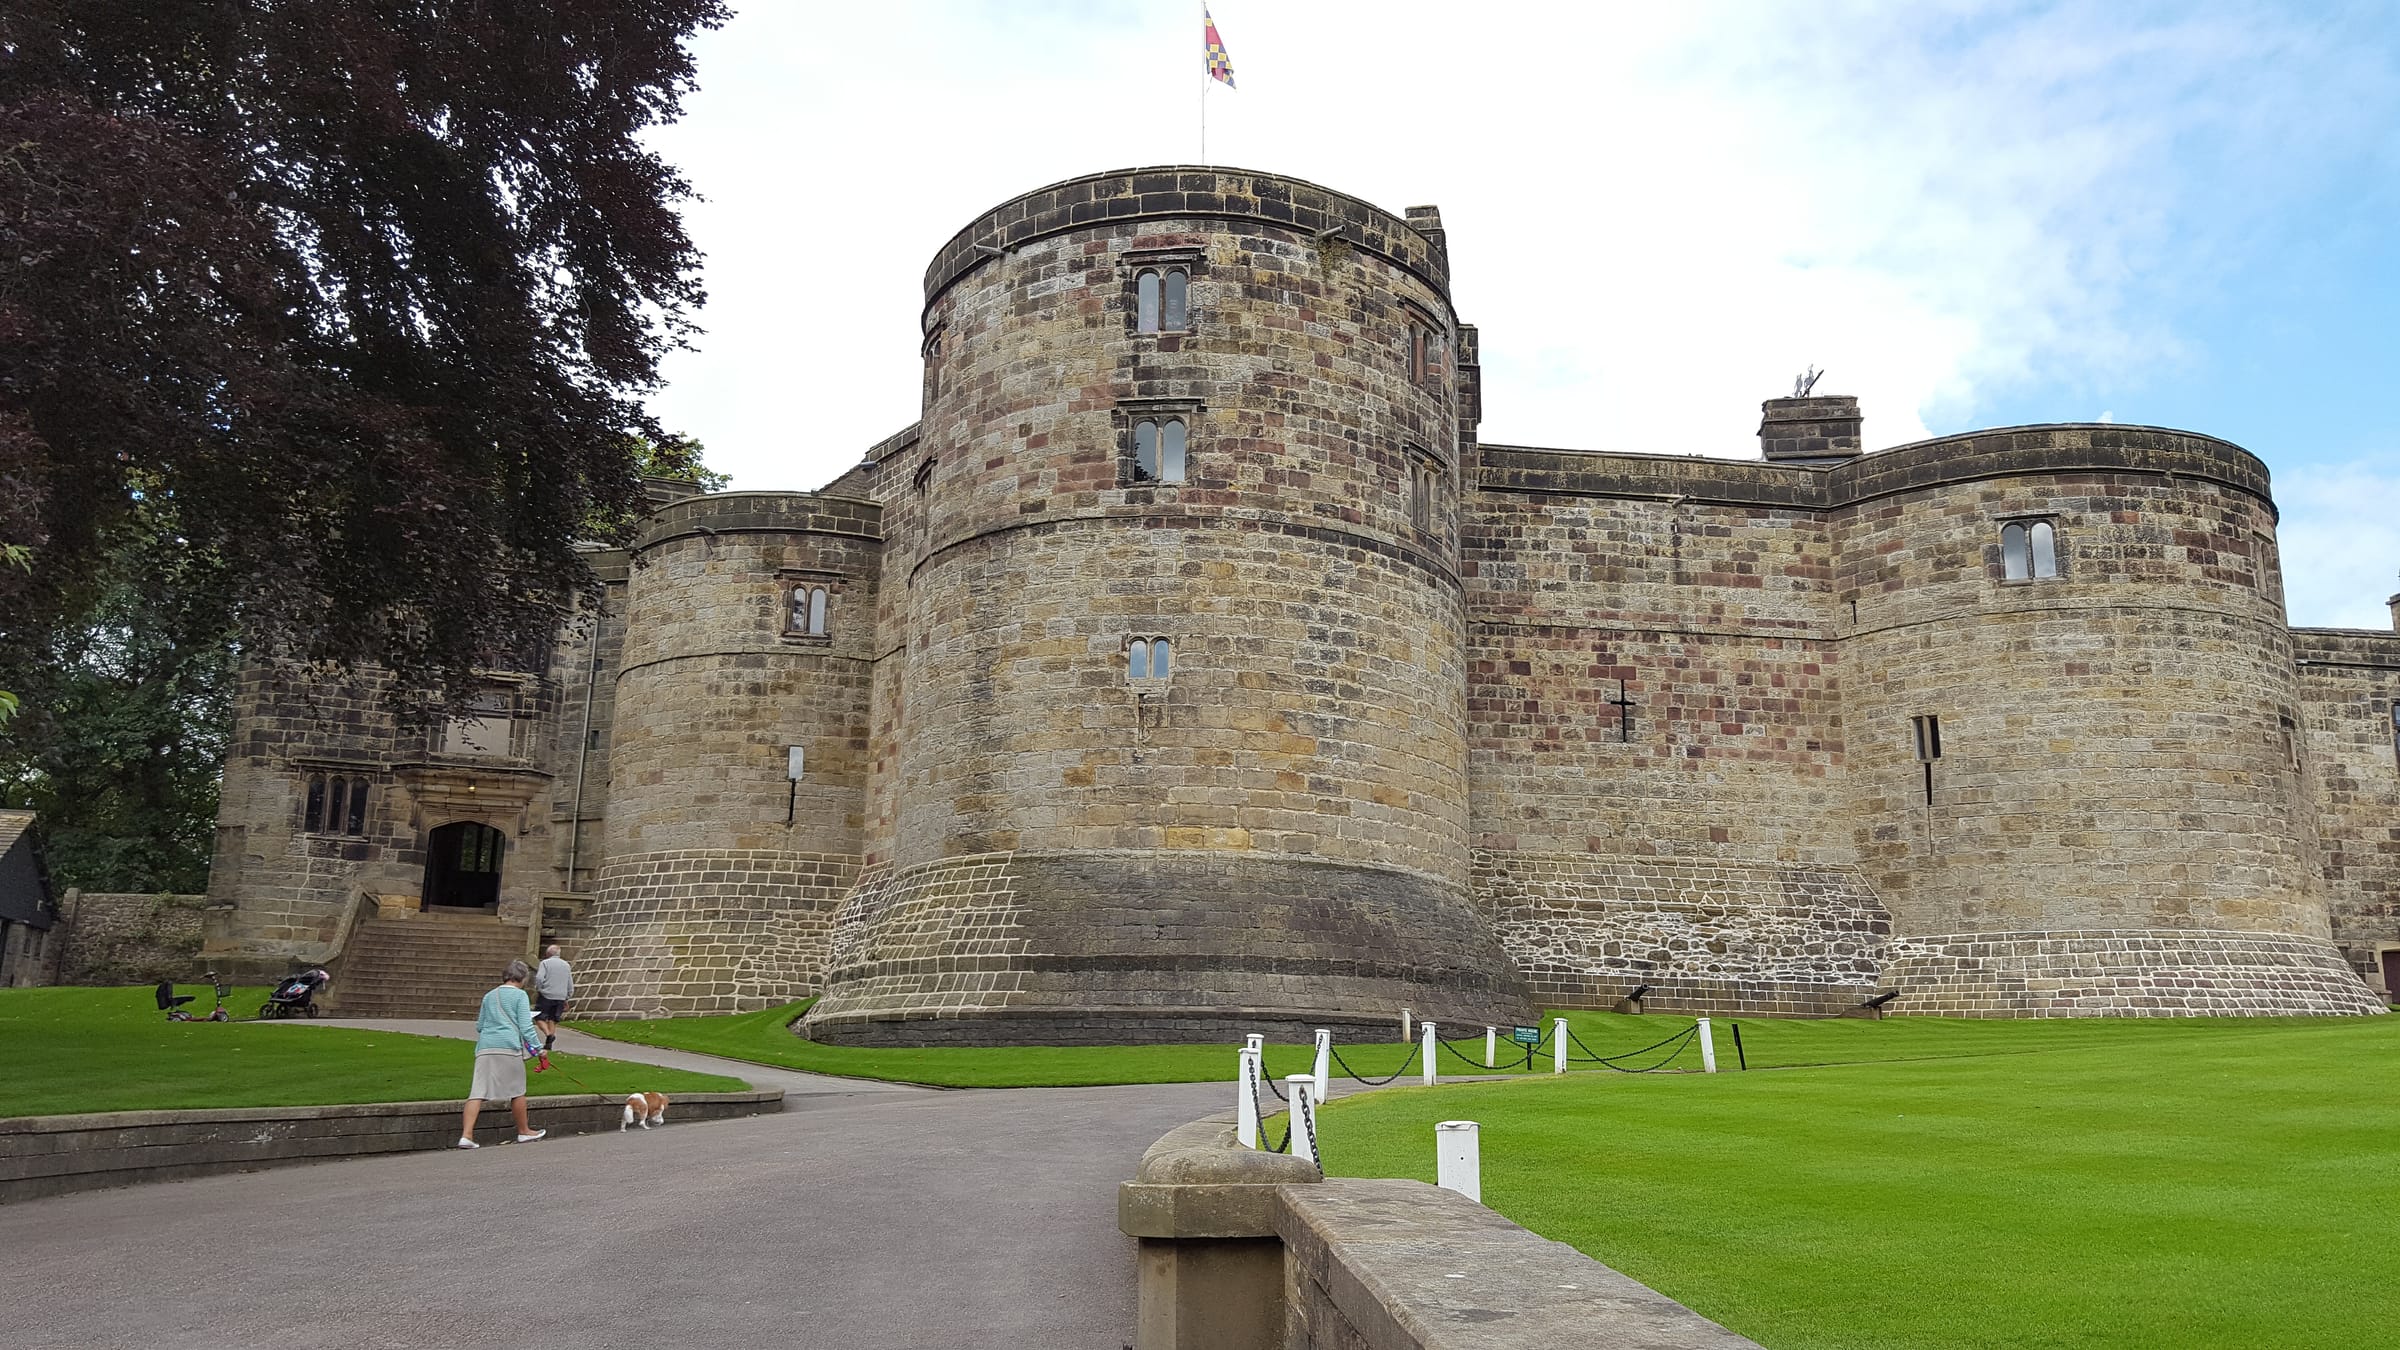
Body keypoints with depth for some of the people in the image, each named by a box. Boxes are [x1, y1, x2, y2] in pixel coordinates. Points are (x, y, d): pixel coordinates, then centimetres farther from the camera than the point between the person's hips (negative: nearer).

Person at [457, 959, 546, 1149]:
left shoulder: (489, 996, 20)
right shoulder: (519, 995, 3)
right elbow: (526, 1026, -4)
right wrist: (537, 1047, 0)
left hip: (485, 1048, 5)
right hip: (509, 1047, -5)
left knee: (478, 1091, -2)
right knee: (517, 1091, 9)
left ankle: (466, 1135, -14)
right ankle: (524, 1132, 22)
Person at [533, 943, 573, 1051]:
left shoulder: (545, 963, -3)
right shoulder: (566, 965, 14)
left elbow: (539, 978, -17)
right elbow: (570, 985, 16)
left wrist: (538, 989, 0)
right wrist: (567, 998, 23)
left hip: (546, 995, -5)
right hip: (561, 998, 5)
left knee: (539, 1017, 5)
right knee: (552, 1019, 11)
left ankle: (549, 1034, -17)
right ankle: (549, 1044, 9)